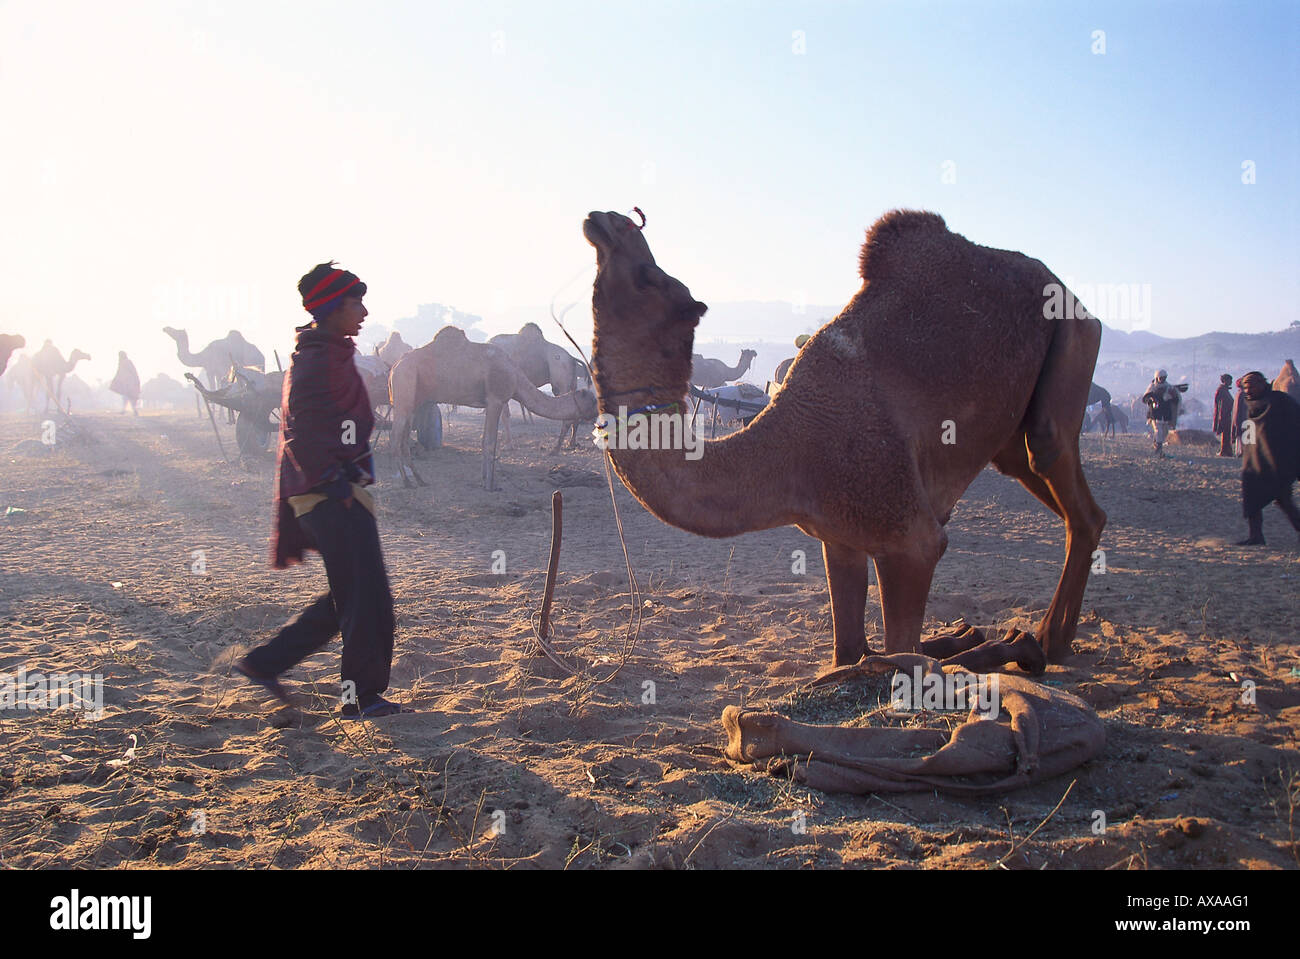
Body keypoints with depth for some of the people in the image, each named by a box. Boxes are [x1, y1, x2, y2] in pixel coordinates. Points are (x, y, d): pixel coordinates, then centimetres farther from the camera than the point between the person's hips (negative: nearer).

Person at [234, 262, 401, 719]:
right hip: (333, 496, -10)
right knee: (366, 595, -3)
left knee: (350, 596, 15)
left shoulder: (329, 355, 18)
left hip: (335, 493, 10)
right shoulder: (318, 361, -14)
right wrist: (333, 480, -24)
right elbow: (302, 434, -23)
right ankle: (363, 695, 7)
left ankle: (265, 662, 21)